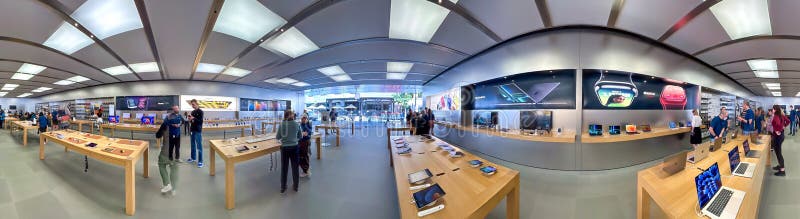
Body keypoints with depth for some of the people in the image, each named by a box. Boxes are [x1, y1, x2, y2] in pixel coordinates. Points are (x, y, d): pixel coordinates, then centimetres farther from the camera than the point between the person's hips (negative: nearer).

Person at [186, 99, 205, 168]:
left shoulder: (200, 111, -8)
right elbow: (191, 121, 18)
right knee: (193, 145, 16)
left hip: (198, 131, -7)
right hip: (192, 130, 7)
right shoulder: (192, 112, 12)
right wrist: (190, 119, -3)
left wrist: (194, 118, -25)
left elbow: (201, 121, -14)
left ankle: (200, 161, -1)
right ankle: (193, 158, 31)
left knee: (199, 146, -4)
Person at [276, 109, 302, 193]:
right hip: (294, 147, 0)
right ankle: (296, 186, 22)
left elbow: (277, 137, -2)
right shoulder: (296, 124, -6)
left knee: (284, 167, 12)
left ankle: (283, 187, 22)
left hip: (284, 148, 0)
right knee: (295, 167, 12)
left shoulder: (281, 124, -7)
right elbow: (300, 137, 4)